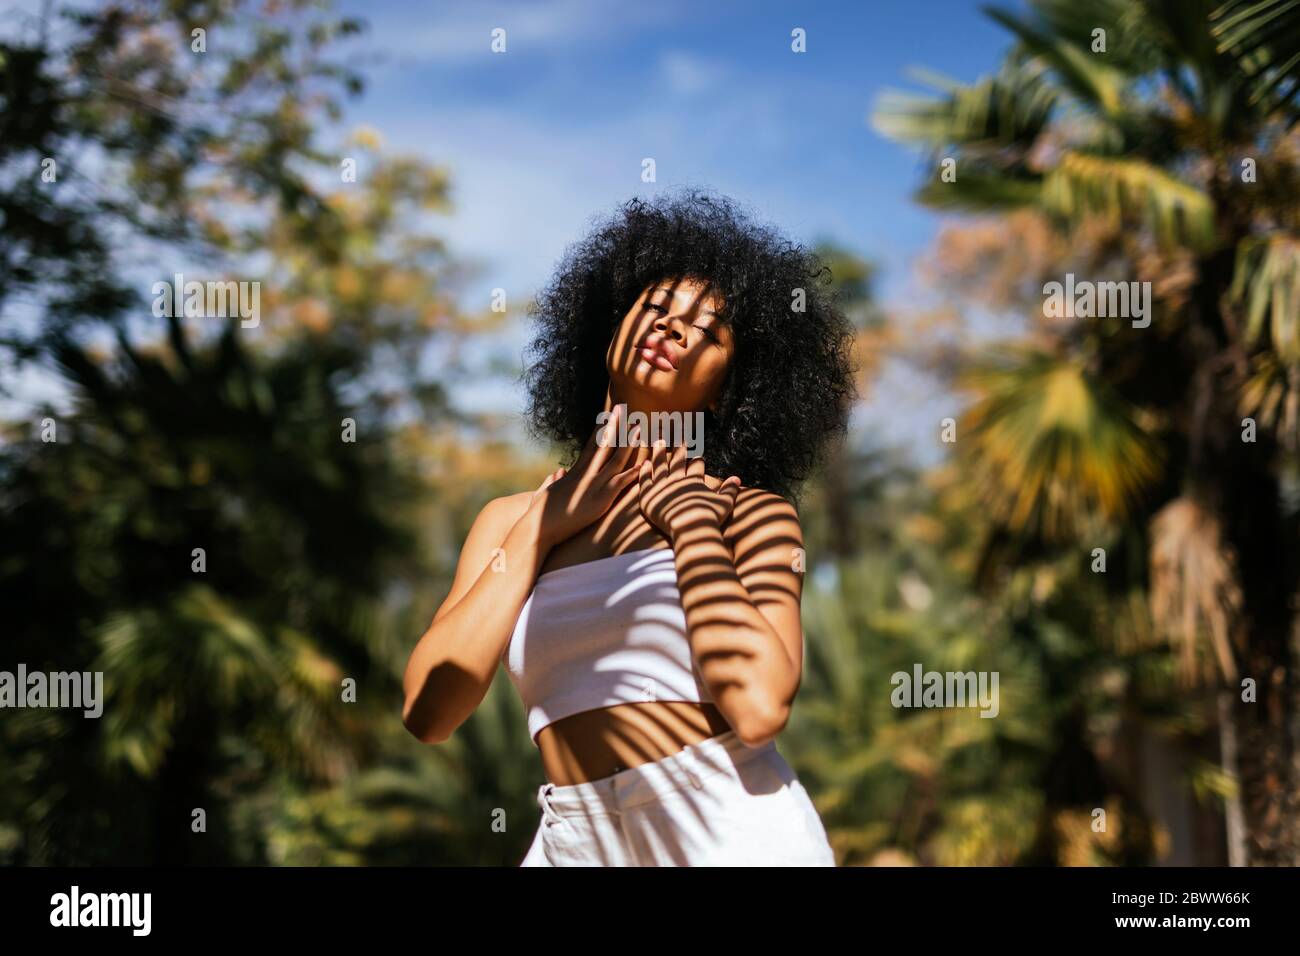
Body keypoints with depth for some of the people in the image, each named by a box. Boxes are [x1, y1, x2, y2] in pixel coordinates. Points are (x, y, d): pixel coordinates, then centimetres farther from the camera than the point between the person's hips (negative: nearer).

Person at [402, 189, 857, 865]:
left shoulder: (746, 509, 3)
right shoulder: (511, 520, 11)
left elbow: (759, 706, -14)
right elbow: (429, 711, -1)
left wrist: (690, 518, -5)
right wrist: (539, 531, -1)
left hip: (736, 833, -3)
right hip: (577, 843, 3)